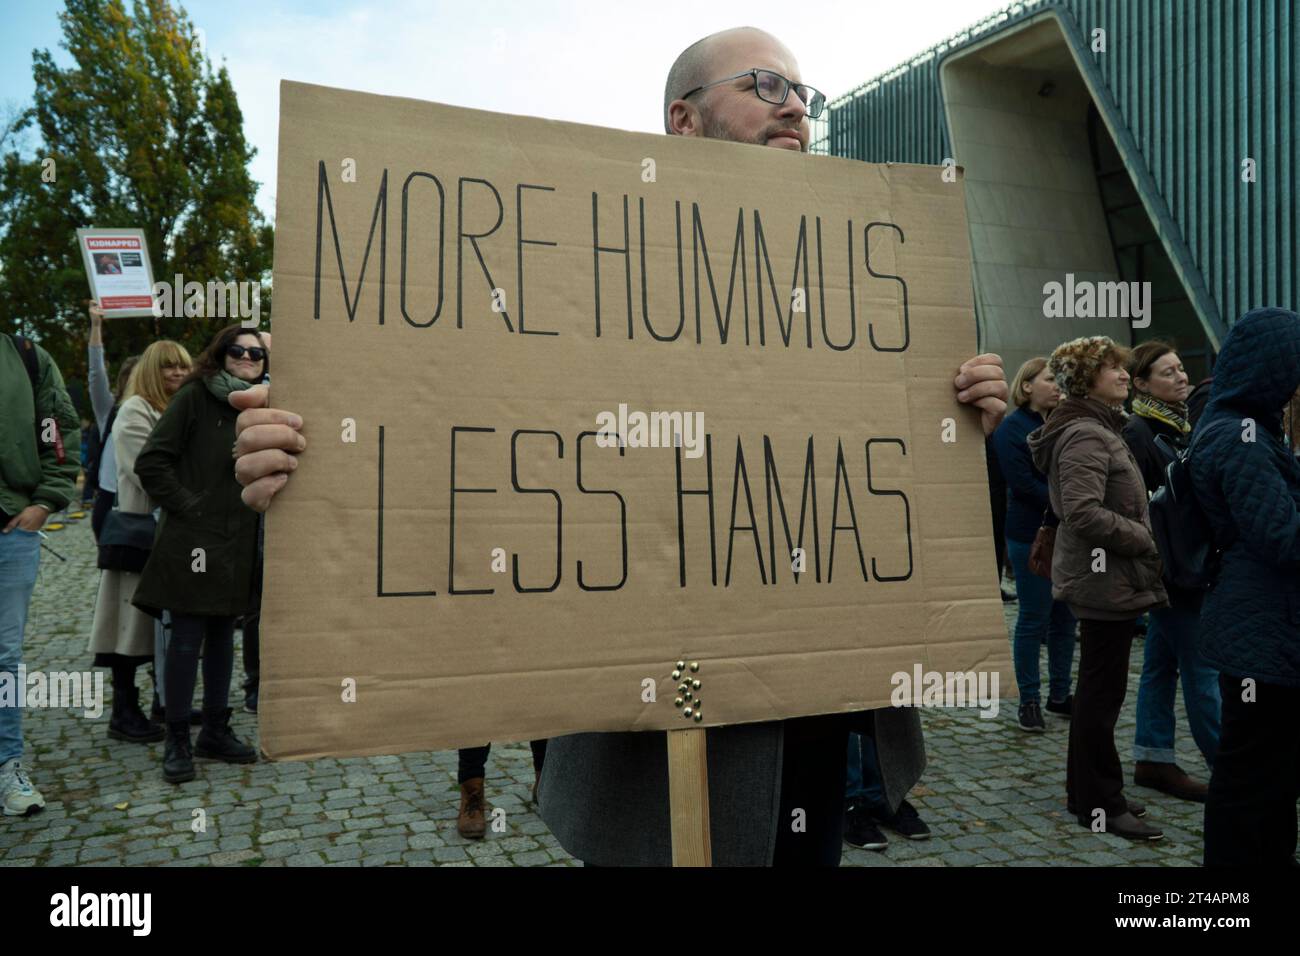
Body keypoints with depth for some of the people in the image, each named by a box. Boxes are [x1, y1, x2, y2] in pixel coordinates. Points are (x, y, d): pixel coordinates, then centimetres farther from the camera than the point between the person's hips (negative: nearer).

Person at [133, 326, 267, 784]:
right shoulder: (194, 397, -6)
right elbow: (151, 461, -9)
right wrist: (185, 504, -12)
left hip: (239, 543, 6)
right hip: (193, 539, -6)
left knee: (222, 636, 13)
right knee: (187, 639, -1)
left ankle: (216, 731, 25)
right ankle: (177, 741, 12)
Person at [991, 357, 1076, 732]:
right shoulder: (1011, 428, -7)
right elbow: (1023, 483, -15)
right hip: (1032, 536, -7)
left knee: (1065, 617, 10)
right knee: (1033, 620, 0)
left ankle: (1060, 695, 22)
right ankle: (1029, 701, 10)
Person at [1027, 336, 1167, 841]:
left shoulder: (1098, 429, 17)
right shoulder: (1085, 436, -17)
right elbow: (1085, 513, -27)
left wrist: (1145, 539, 12)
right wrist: (1150, 540, -17)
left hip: (1105, 579, 11)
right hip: (1106, 581, -11)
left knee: (1098, 689, 17)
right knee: (1103, 692, -1)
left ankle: (1088, 792, 29)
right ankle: (1100, 804, 11)